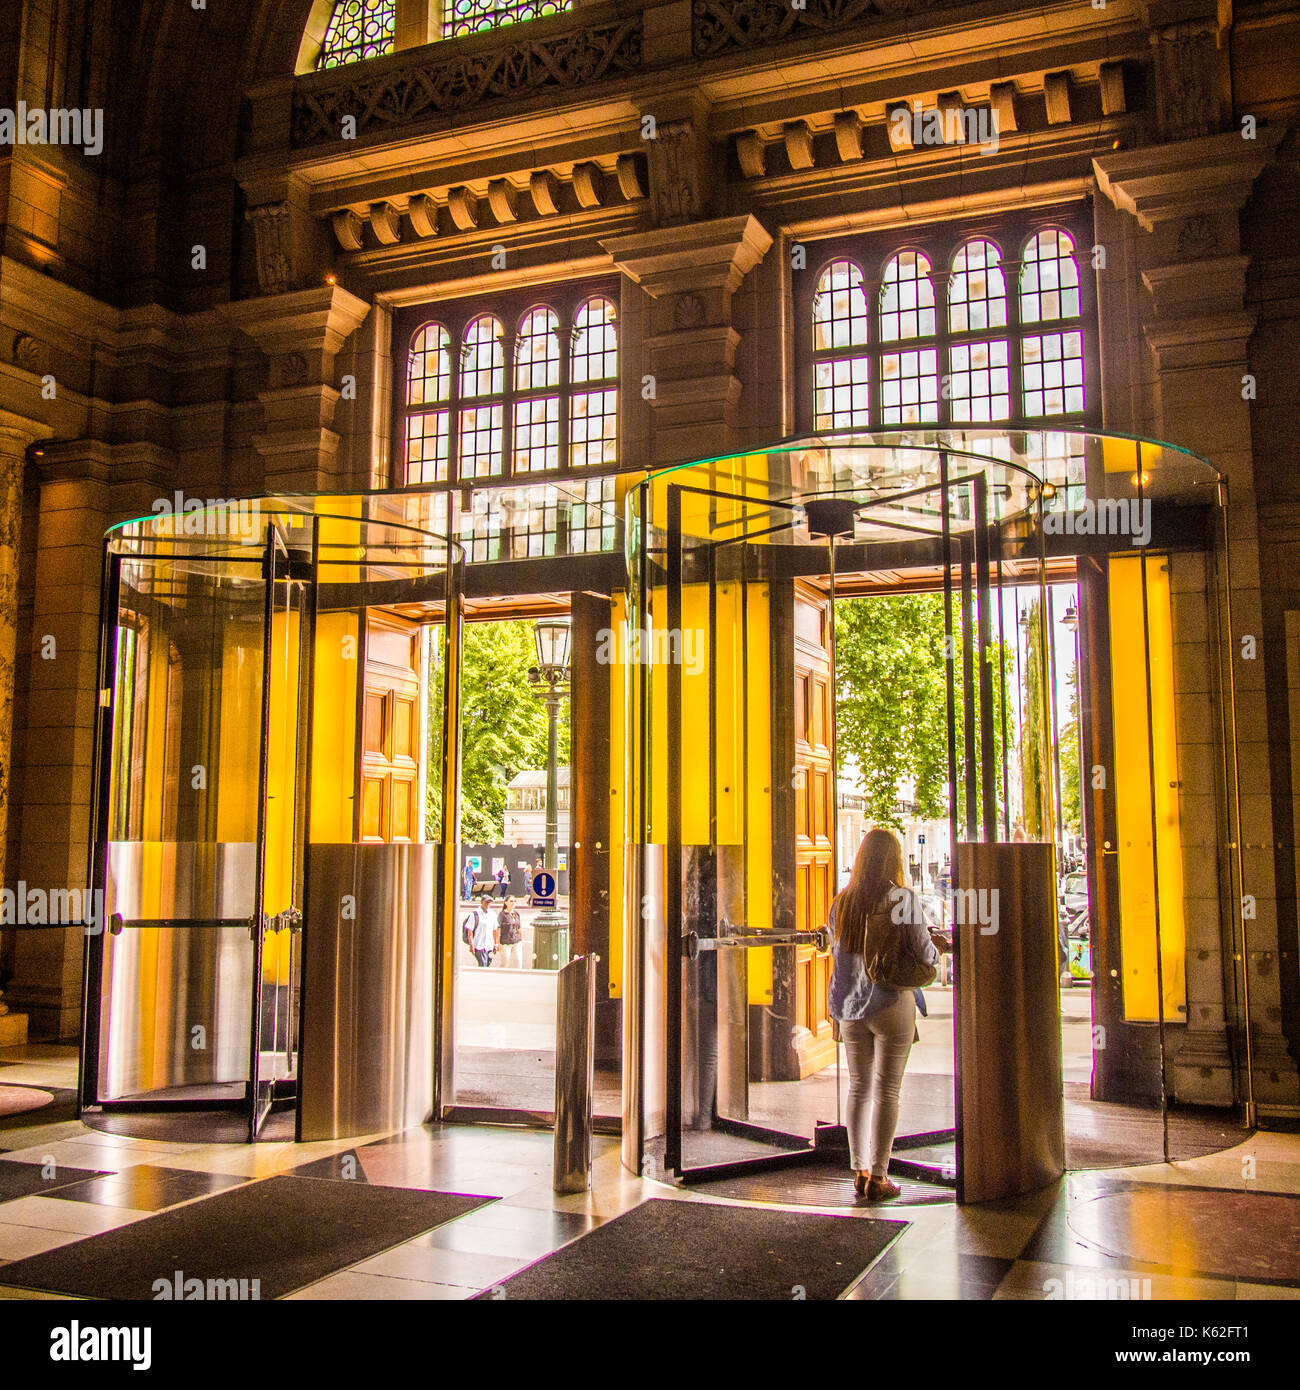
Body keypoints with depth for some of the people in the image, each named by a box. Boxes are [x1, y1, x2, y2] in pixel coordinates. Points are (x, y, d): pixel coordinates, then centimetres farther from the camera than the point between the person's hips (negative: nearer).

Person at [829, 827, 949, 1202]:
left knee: (859, 1088, 14)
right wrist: (937, 946, 10)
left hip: (851, 1007, 5)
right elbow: (923, 954, -11)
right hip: (891, 1004, -4)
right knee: (886, 1090, 2)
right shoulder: (904, 898, -10)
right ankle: (878, 1178, 6)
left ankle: (859, 1172, 18)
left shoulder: (841, 902, 3)